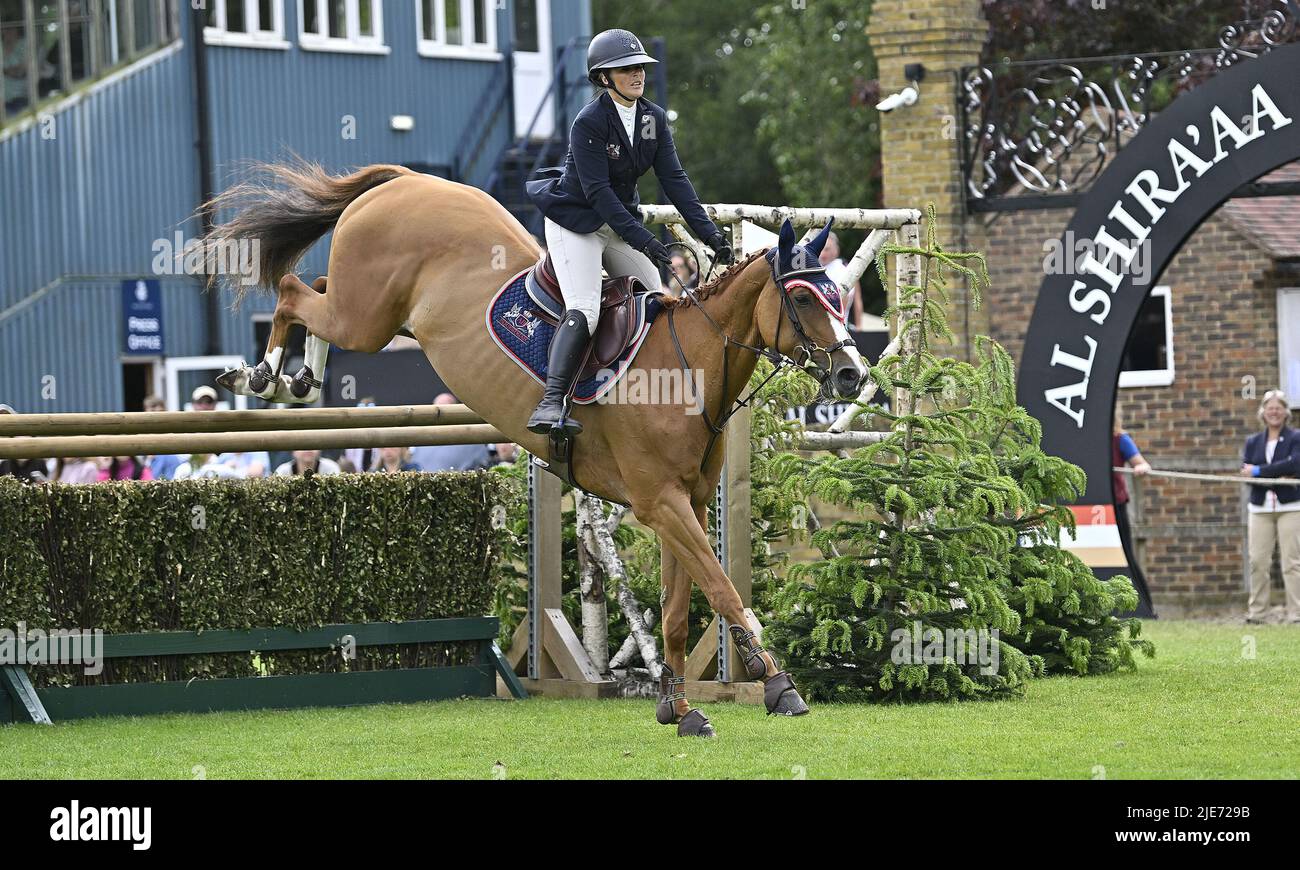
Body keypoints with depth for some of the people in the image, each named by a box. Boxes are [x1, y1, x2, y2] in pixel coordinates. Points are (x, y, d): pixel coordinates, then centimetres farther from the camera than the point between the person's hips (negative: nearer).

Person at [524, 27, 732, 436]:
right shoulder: (588, 123, -21)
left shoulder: (654, 119, 0)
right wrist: (643, 240, -33)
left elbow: (674, 180, -3)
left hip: (620, 221, 8)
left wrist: (707, 231, -14)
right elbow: (597, 191, -26)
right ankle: (550, 404, -33)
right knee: (583, 310, -24)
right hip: (576, 220, -8)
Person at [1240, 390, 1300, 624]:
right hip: (1261, 508, 4)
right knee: (1258, 561, 0)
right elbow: (1246, 470, -1)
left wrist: (1259, 471, -14)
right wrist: (1278, 475, -16)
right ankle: (1256, 612, 6)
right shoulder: (1253, 442, 13)